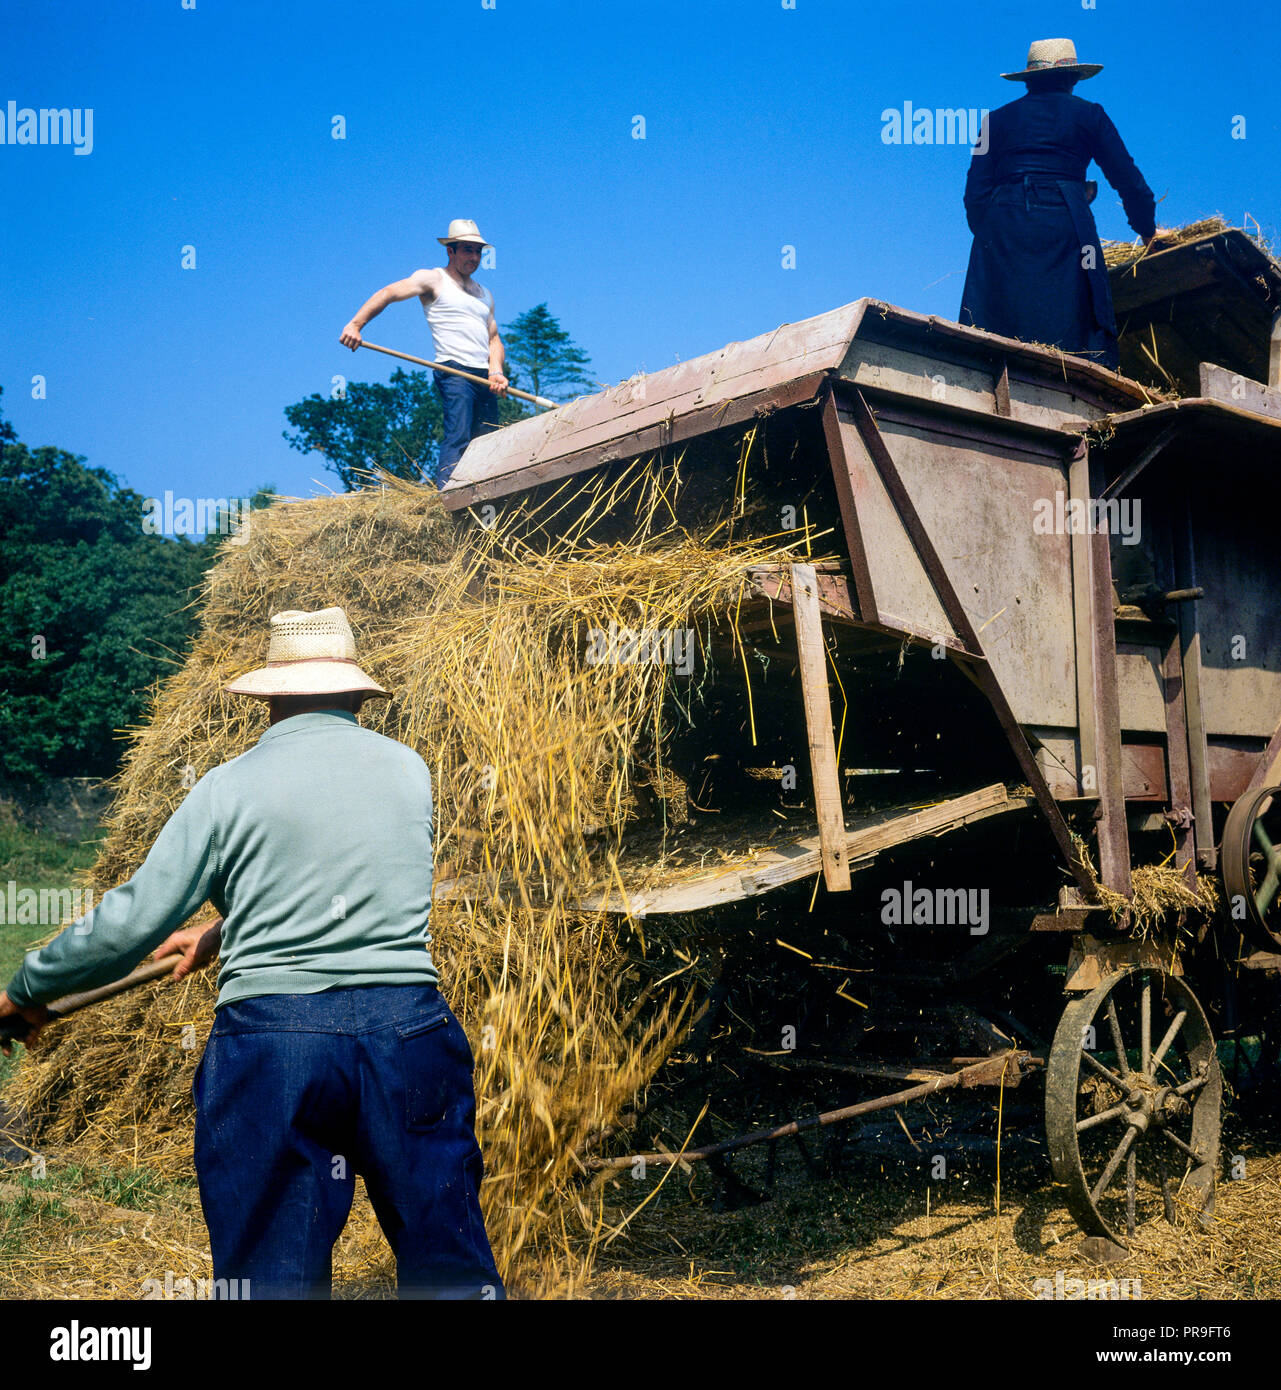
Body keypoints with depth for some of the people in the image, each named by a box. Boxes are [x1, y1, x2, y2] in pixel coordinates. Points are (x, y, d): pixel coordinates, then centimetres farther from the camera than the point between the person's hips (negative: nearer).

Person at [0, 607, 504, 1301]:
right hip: (408, 1029, 2)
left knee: (271, 1275, 10)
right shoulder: (410, 769, 9)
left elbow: (131, 920, 0)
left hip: (269, 1038, -2)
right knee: (450, 1267, 11)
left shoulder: (230, 785, -1)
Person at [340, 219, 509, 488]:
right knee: (457, 438, -22)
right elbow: (388, 293, -5)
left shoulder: (484, 294, 27)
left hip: (485, 377, 7)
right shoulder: (434, 280, 7)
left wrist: (496, 371, 1)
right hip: (454, 372, -7)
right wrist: (355, 325, -20)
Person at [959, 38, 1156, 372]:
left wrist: (987, 236, 16)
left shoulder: (998, 118, 20)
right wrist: (1149, 232, 26)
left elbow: (975, 192, 11)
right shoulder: (1087, 114, 15)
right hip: (1062, 225, -2)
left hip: (1001, 227, 2)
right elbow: (1127, 179, 16)